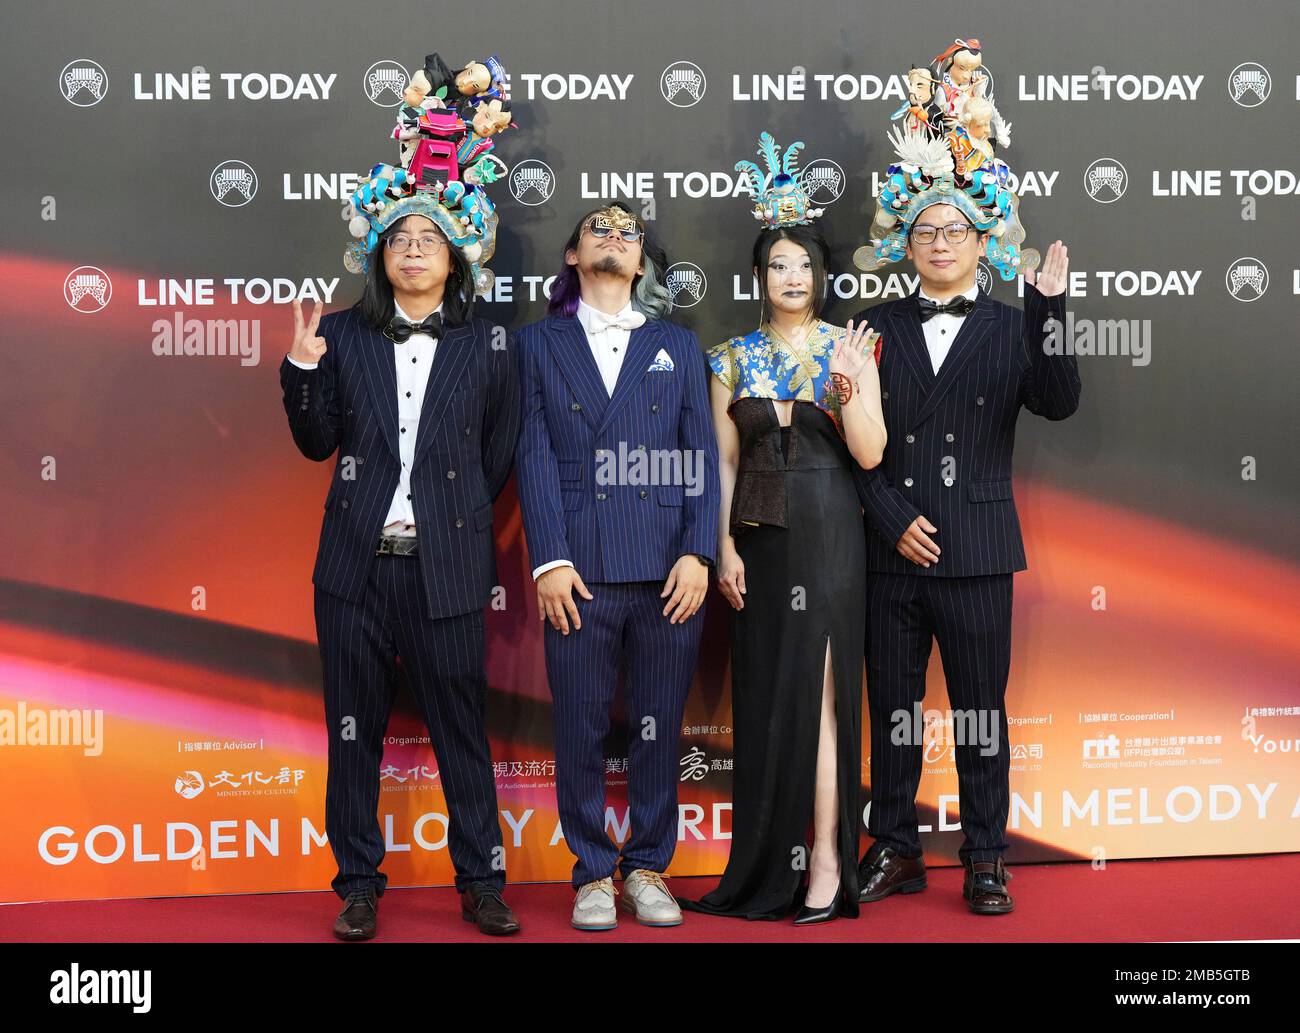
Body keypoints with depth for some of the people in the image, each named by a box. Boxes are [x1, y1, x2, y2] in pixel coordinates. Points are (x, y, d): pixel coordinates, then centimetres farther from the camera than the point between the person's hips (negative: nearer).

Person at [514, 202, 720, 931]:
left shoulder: (678, 346, 15)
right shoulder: (539, 343, 12)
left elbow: (701, 455, 7)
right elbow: (535, 455, 2)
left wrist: (697, 553, -5)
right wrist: (549, 559, -8)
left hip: (669, 571, 1)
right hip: (579, 572, -1)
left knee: (659, 730, 6)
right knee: (582, 730, 3)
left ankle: (648, 869, 18)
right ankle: (594, 873, 15)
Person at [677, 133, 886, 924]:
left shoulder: (849, 349, 1)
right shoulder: (734, 359, 8)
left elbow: (870, 453, -6)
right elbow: (725, 459, 6)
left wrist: (849, 387, -21)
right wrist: (725, 545, -2)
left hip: (828, 537, -3)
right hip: (761, 539, 3)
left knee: (817, 690, -5)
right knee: (766, 693, 5)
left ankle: (826, 862, 0)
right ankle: (771, 864, 15)